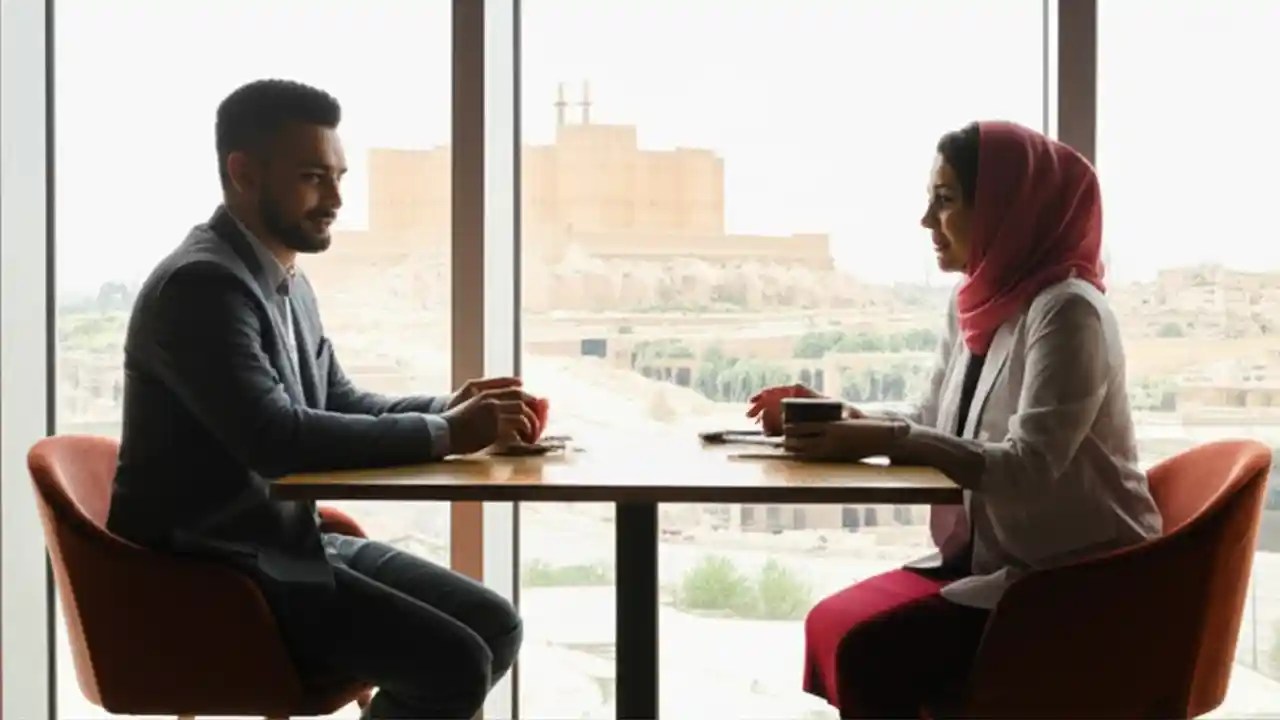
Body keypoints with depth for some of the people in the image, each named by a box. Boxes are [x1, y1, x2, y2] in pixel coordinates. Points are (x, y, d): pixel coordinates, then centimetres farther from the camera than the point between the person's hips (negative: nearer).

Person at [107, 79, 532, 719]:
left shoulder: (285, 280, 10)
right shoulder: (200, 284, -19)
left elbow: (339, 404, 16)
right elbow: (276, 438, -29)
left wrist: (447, 409, -4)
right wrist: (443, 435, -25)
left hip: (287, 541, 9)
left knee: (494, 626, 4)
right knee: (453, 664, -19)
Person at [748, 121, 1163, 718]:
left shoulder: (1067, 311, -18)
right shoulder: (972, 304, 8)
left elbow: (1028, 467, -27)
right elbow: (931, 425, 13)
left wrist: (882, 440, -33)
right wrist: (835, 417, -4)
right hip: (992, 558, 8)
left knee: (871, 653, -21)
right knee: (829, 624, -7)